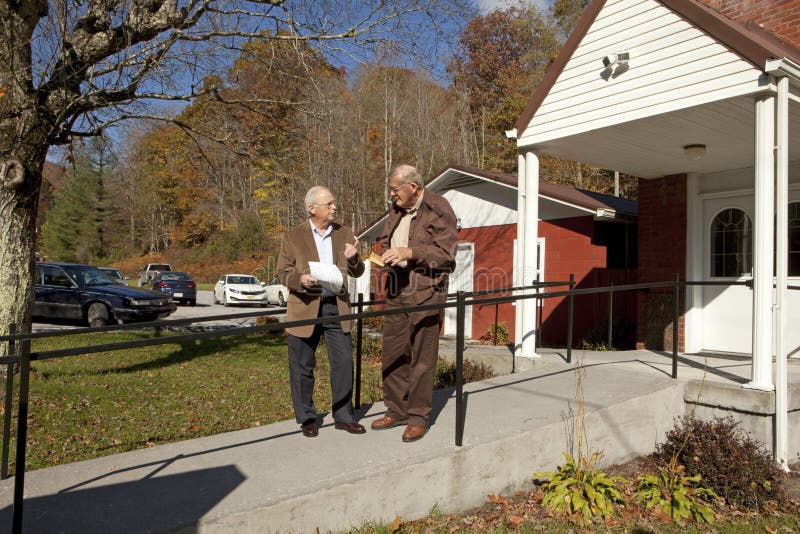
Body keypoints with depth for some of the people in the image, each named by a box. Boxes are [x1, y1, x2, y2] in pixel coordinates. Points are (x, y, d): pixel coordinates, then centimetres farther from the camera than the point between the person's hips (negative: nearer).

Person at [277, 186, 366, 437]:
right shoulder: (292, 237, 0)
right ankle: (307, 418, 22)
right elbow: (283, 272, 1)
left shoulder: (345, 234, 9)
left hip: (337, 306, 3)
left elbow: (357, 273, 12)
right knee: (302, 367, 6)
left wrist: (353, 259, -11)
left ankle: (343, 416, 17)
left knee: (344, 362, 2)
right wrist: (299, 280, -20)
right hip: (305, 308, -2)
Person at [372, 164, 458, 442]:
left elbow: (446, 252, -15)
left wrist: (409, 252, -22)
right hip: (396, 290, 8)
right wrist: (386, 253, 3)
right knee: (392, 354, 11)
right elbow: (385, 238, 26)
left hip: (425, 292, -7)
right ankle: (396, 411, 25)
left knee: (422, 357, -1)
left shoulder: (438, 210, -9)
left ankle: (418, 417, 11)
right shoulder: (396, 210, 13)